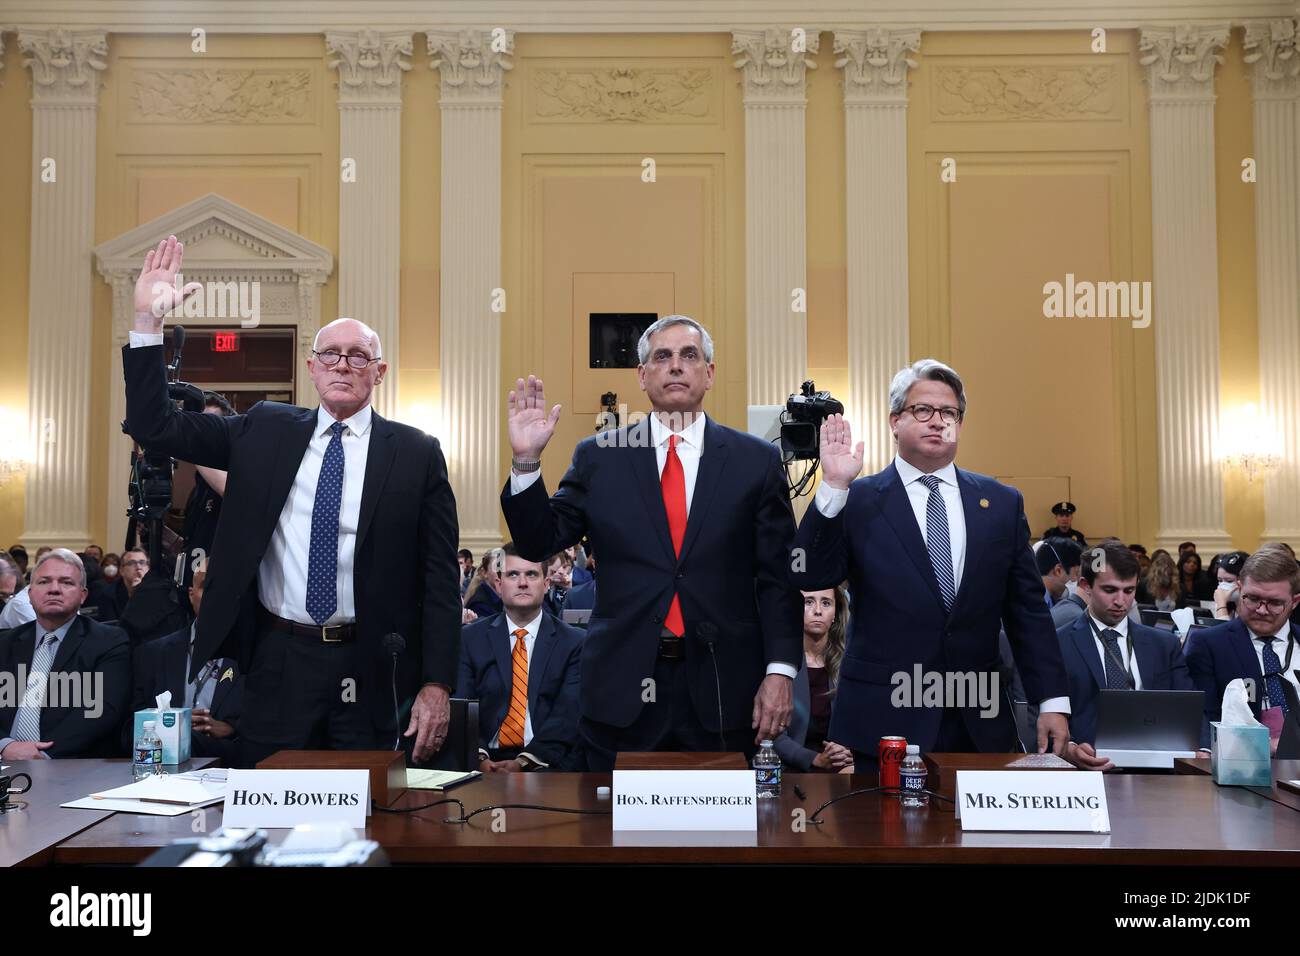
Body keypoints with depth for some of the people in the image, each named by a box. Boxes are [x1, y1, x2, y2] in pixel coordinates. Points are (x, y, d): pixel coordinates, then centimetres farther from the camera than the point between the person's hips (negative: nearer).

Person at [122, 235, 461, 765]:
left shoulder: (417, 453, -1)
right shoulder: (265, 430, 7)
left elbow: (440, 576, -3)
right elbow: (154, 426, 5)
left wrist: (437, 685, -8)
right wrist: (147, 321, -5)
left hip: (372, 670, -1)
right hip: (278, 662, 2)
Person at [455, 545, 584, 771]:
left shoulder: (573, 643, 7)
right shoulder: (470, 639, 12)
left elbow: (568, 713, -3)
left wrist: (525, 761, -17)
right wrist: (478, 758, -17)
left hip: (547, 762, -1)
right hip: (487, 761, 1)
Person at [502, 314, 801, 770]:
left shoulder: (757, 460, 3)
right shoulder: (598, 456, 5)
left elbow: (777, 577, 1)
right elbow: (539, 542, 3)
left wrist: (780, 670, -6)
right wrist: (527, 460, -10)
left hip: (723, 690, 0)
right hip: (622, 687, 0)